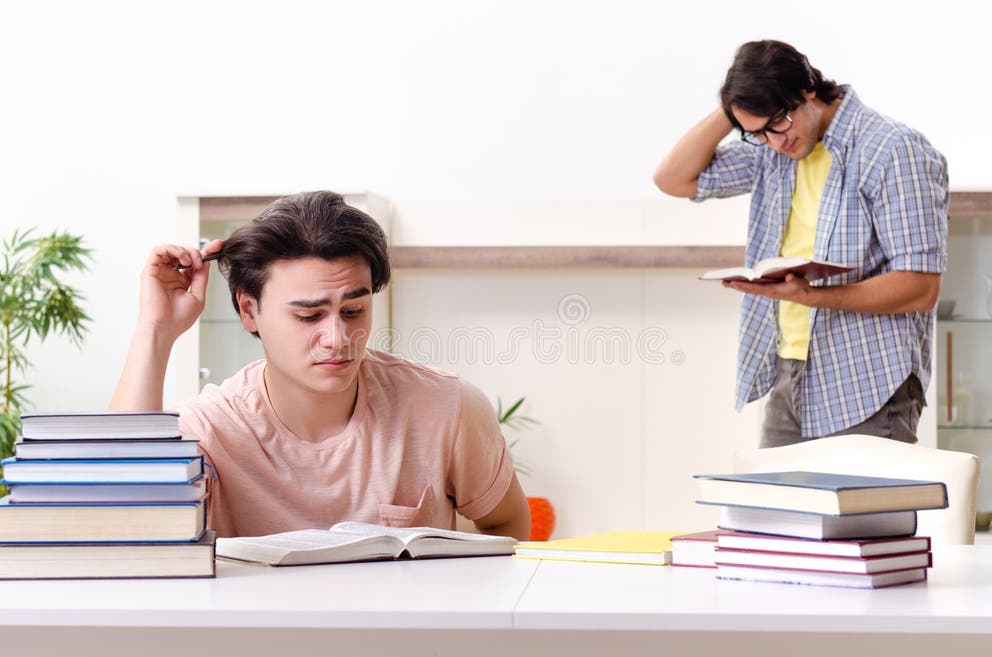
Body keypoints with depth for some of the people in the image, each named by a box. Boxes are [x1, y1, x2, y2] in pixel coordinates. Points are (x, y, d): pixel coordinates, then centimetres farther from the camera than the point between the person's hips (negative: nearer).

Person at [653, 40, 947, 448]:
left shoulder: (893, 151, -12)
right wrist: (732, 111, 0)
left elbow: (921, 288, -17)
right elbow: (673, 179, 10)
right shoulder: (771, 151, 10)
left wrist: (811, 295, -28)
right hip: (787, 384, 6)